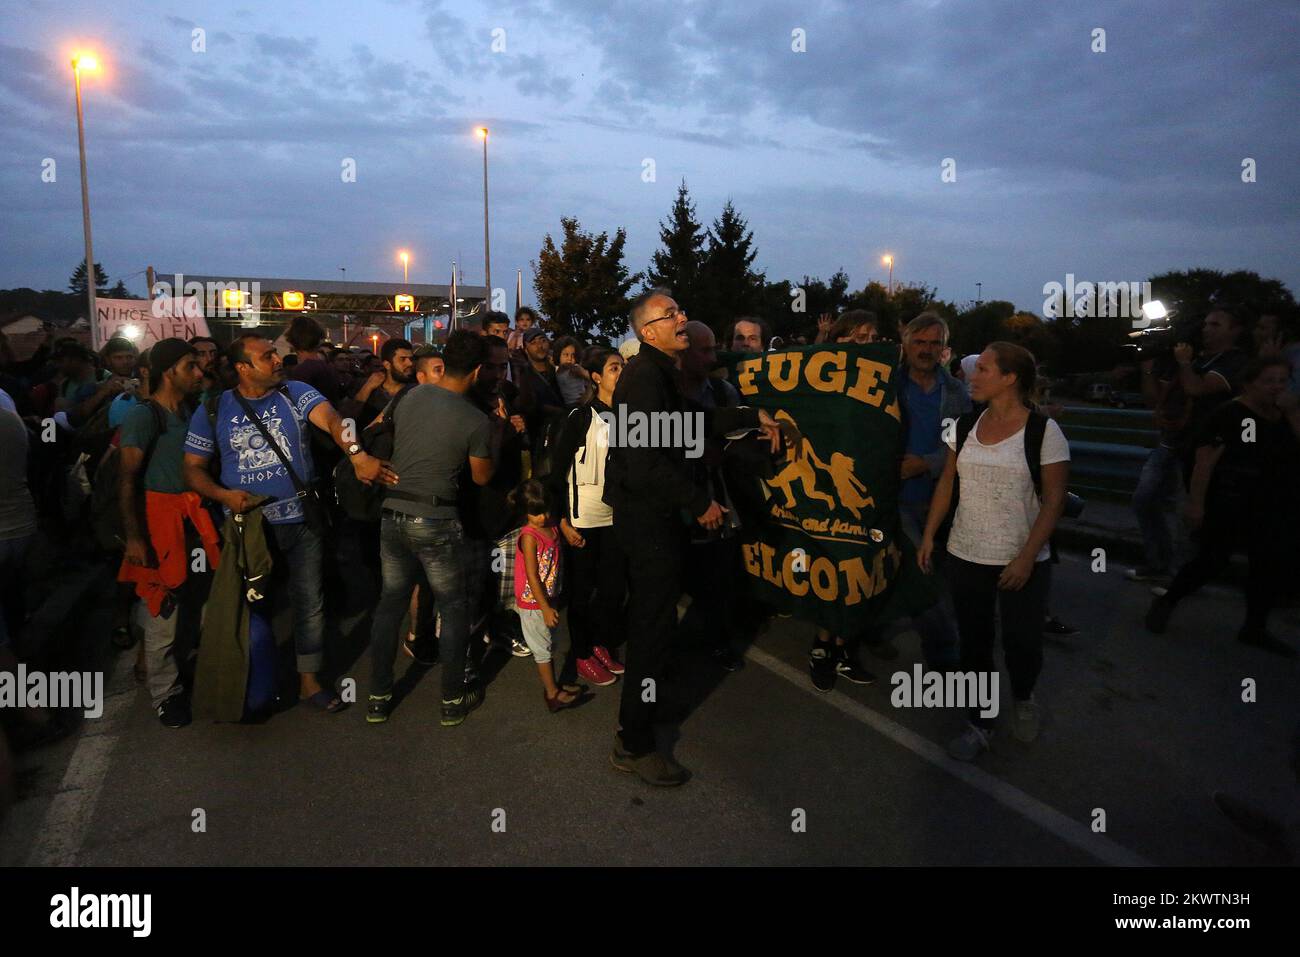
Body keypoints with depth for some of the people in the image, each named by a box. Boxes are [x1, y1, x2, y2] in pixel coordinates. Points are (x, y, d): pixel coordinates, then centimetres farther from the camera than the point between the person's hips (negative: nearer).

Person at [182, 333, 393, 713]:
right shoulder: (213, 410, -1)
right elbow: (192, 468, 2)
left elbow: (331, 419, -24)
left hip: (302, 520, 0)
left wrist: (358, 455, -44)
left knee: (310, 601, 8)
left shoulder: (296, 394, -5)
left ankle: (309, 679, 24)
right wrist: (223, 495, -18)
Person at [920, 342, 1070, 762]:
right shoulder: (965, 425, 2)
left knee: (1021, 642, 5)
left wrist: (1027, 557, -15)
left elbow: (1054, 500, -11)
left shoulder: (1043, 430, -11)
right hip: (965, 557, 4)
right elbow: (947, 483, 9)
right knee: (974, 642, 11)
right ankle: (980, 724, 27)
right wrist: (928, 536, 7)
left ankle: (1023, 700, 39)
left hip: (1022, 562, -4)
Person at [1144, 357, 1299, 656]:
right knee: (1211, 561, -3)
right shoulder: (1229, 415, -12)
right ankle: (1165, 603, 17)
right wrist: (1195, 502, -22)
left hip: (1276, 511, 7)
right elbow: (1205, 460, -17)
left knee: (1272, 567, 10)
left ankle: (1255, 629, 24)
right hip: (1229, 507, -7)